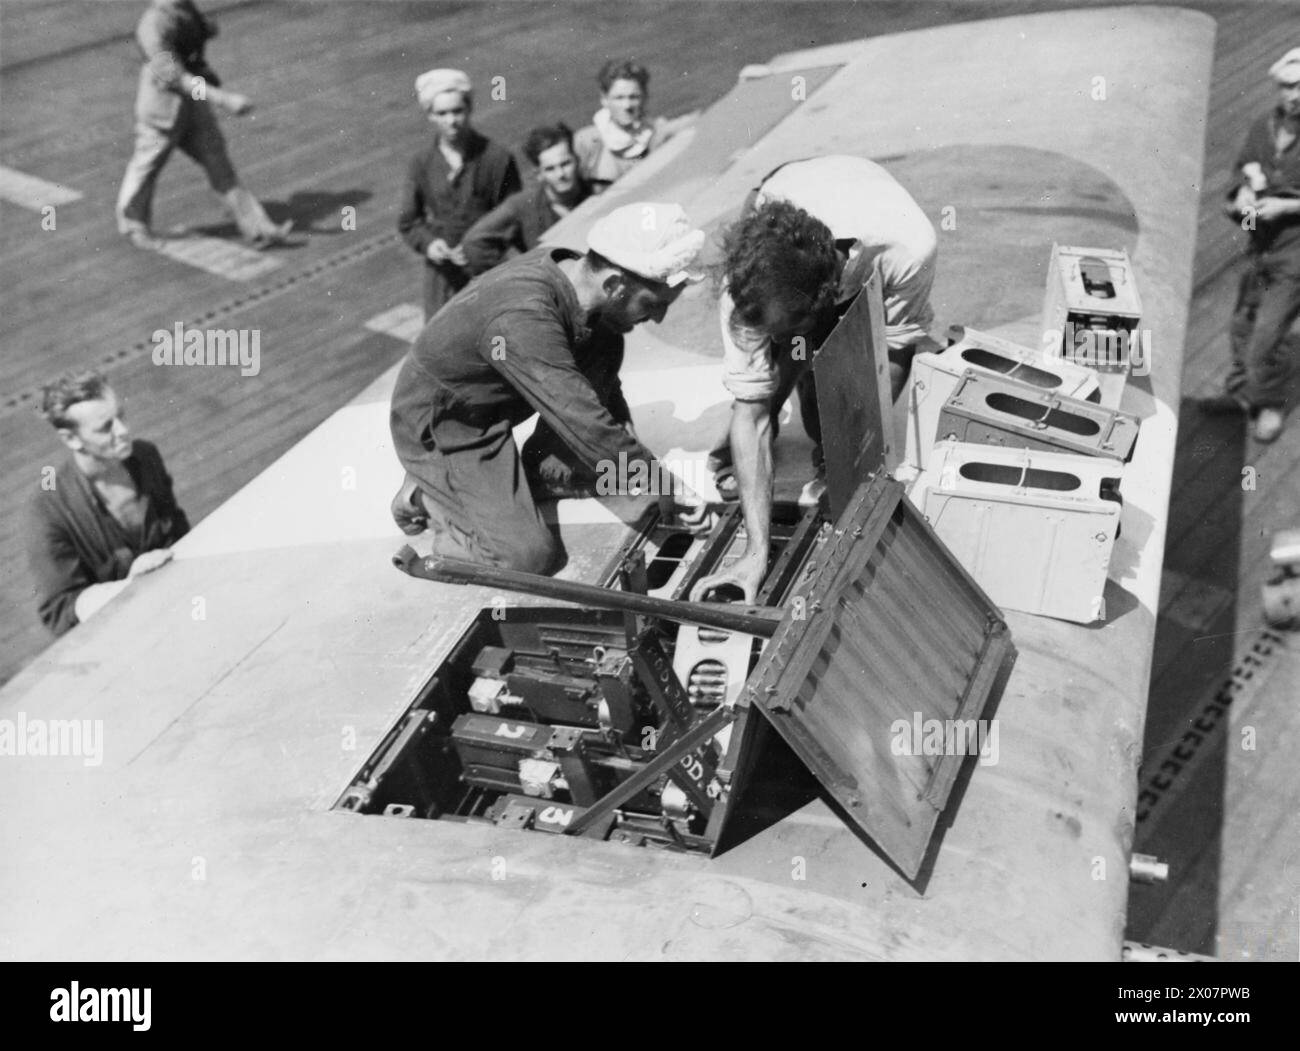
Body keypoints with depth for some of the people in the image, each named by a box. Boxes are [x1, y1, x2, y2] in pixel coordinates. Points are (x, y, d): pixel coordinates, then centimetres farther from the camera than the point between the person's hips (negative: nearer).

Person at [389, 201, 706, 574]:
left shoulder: (569, 268, -10)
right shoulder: (523, 318, -37)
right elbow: (585, 426, -36)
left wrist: (629, 453, 2)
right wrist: (667, 493, -29)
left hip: (489, 409, 8)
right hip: (439, 429, -8)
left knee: (605, 344, -5)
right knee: (531, 556, -14)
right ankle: (429, 496, 9)